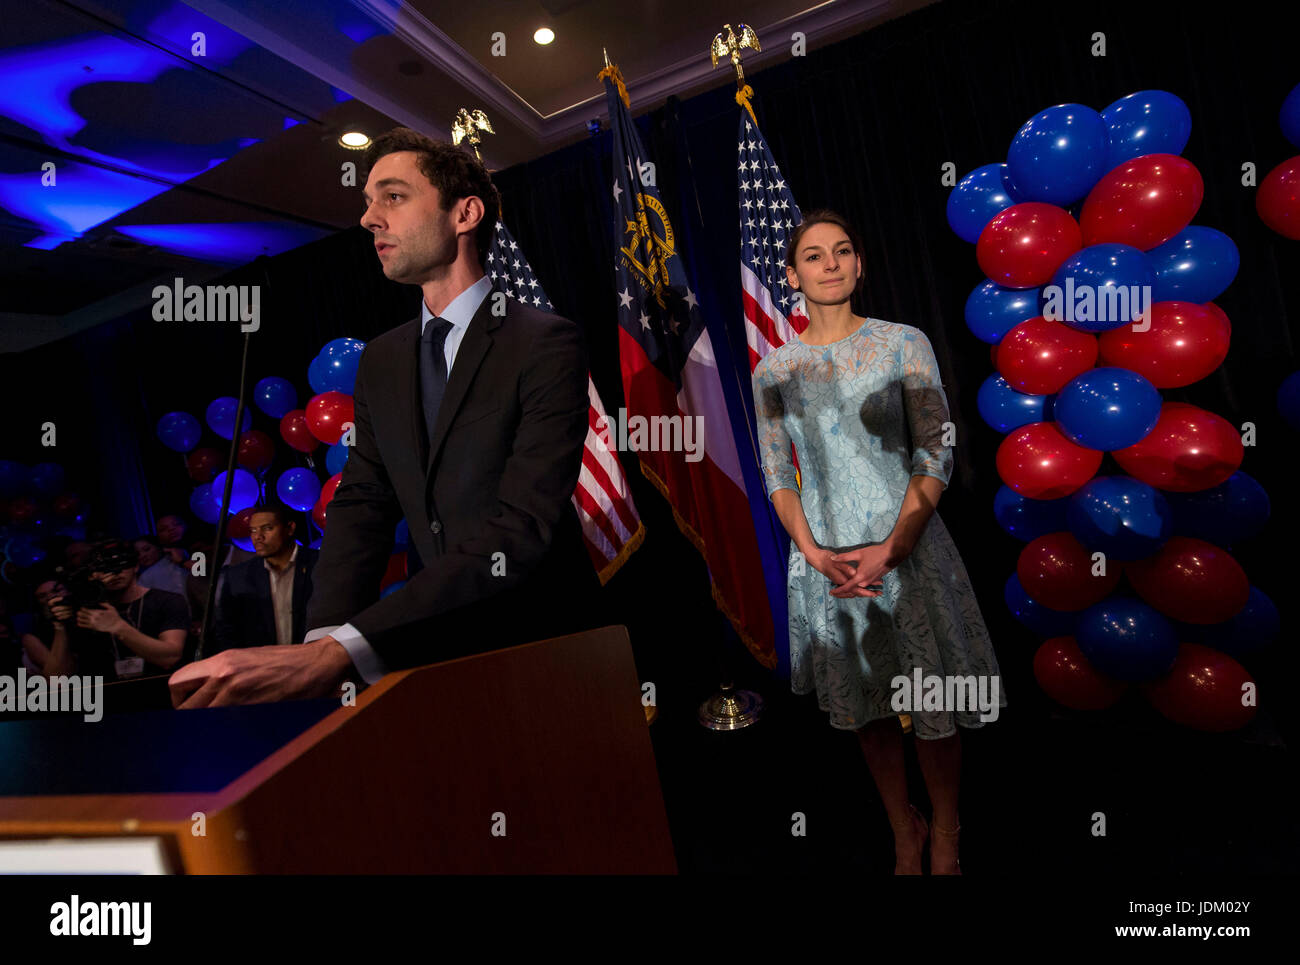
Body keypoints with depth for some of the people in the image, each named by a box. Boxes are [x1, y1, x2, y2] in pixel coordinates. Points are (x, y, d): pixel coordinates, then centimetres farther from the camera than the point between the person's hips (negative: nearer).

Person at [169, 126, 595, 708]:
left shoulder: (547, 344, -13)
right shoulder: (380, 362, 8)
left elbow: (524, 531, -22)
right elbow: (362, 505, 3)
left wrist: (335, 655, -28)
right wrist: (321, 638, -15)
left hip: (543, 642, -3)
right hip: (439, 648, 4)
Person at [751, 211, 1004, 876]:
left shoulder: (904, 345, -3)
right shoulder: (773, 370, 2)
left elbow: (935, 455, -6)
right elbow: (777, 475, 3)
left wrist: (889, 549, -16)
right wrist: (814, 551, -11)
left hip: (907, 548, -1)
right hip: (824, 558, 2)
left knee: (932, 702, 9)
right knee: (866, 705, 15)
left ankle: (944, 836, 34)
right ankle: (904, 832, 37)